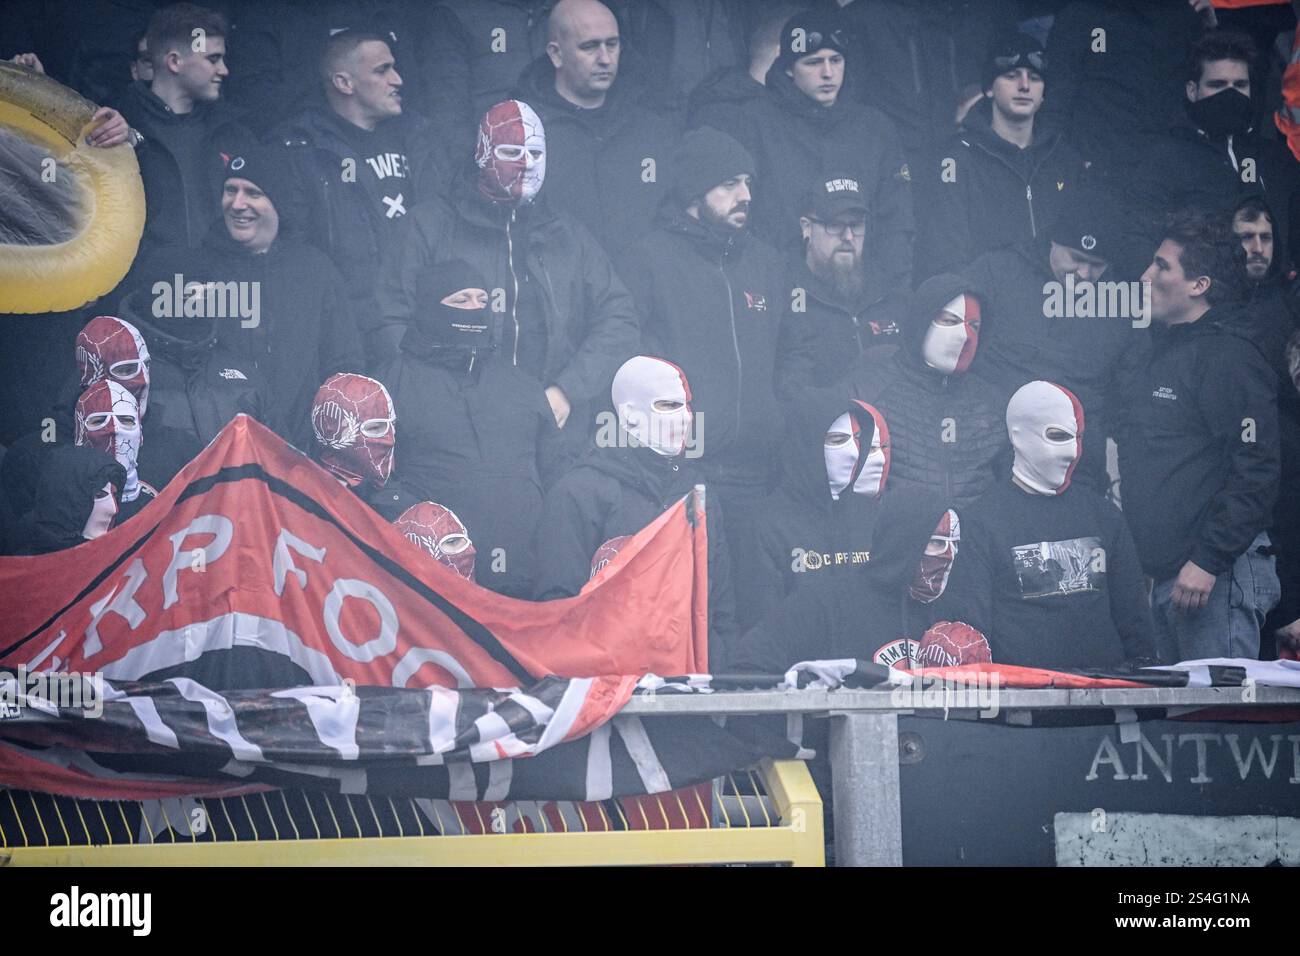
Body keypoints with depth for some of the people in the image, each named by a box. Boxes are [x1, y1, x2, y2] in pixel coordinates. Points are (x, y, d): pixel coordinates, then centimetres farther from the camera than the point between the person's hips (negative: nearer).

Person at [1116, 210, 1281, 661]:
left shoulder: (1228, 357, -12)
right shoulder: (1163, 352, 18)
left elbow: (1255, 474, -19)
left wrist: (1207, 562, -22)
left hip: (1214, 575, -9)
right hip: (1165, 574, 9)